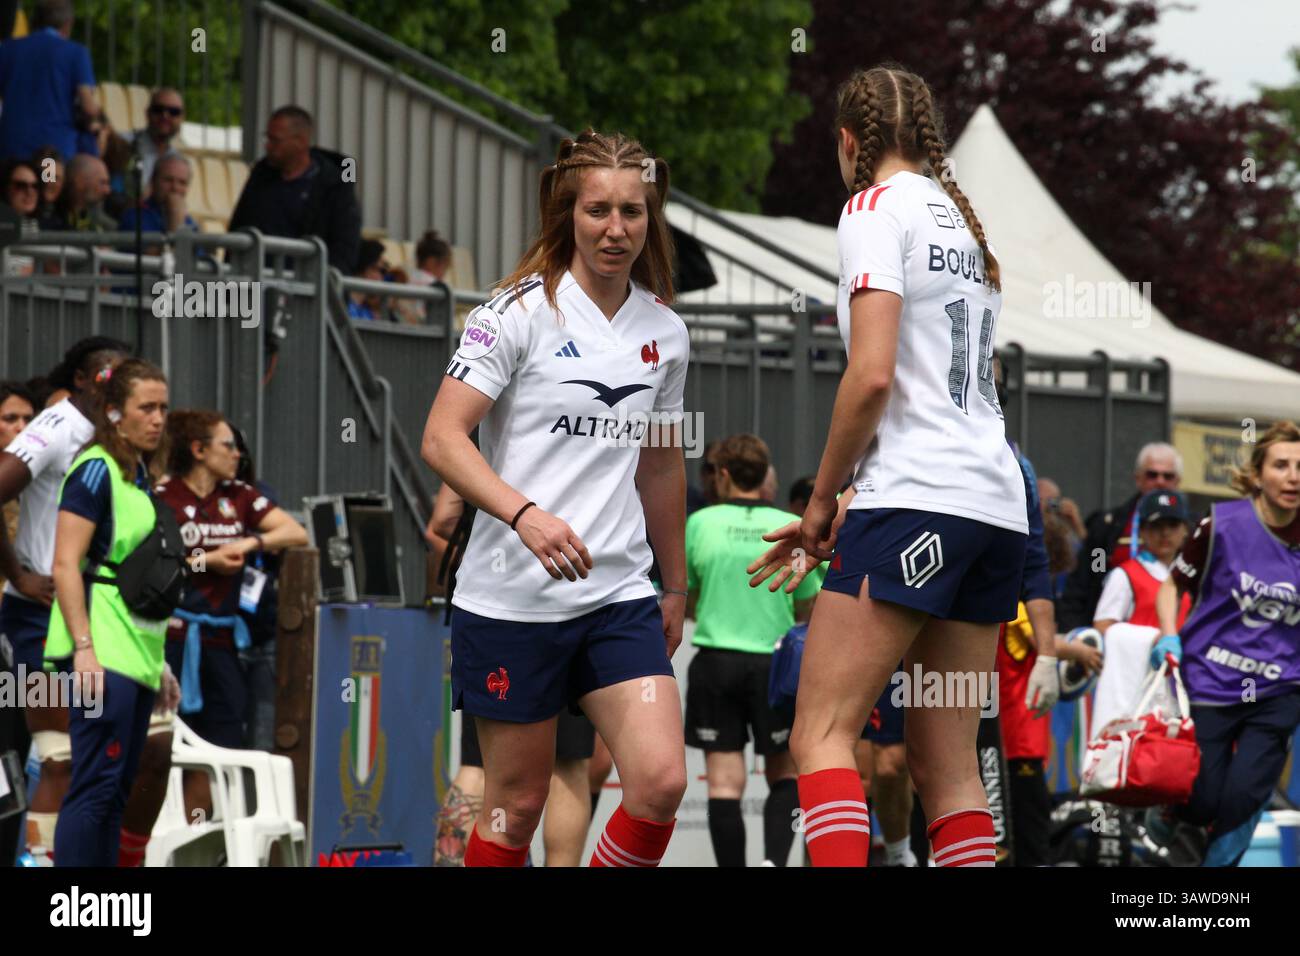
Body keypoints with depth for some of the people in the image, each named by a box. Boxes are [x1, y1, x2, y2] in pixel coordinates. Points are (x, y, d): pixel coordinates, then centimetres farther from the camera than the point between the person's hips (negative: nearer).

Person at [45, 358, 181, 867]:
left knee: (115, 792, 7)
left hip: (136, 656, 9)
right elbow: (65, 565, -15)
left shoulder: (141, 478, 18)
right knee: (95, 787, -13)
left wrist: (159, 665, 24)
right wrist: (84, 649, -22)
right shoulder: (96, 470, -8)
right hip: (103, 653, -9)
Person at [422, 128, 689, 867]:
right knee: (518, 804, 3)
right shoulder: (521, 313, -6)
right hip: (512, 602, -4)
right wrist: (526, 514, -27)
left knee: (662, 783, -13)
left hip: (620, 597, 4)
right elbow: (442, 439, -13)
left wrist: (676, 584, 25)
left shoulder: (665, 331, 9)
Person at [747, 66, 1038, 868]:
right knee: (947, 762, 7)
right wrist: (848, 515, 23)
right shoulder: (963, 223, 22)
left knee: (821, 737, -10)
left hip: (919, 500, -8)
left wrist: (822, 501, -3)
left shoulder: (878, 206, -3)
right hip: (997, 505, 8)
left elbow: (873, 374, -14)